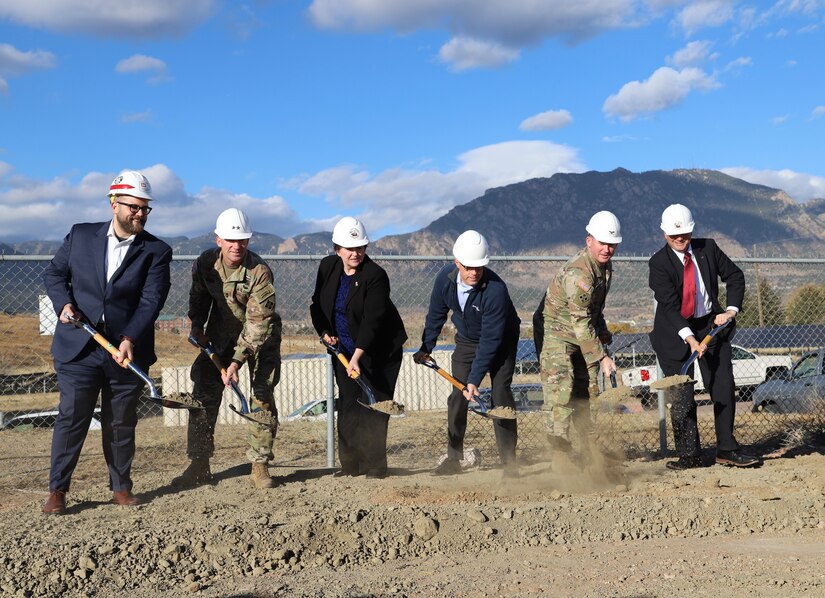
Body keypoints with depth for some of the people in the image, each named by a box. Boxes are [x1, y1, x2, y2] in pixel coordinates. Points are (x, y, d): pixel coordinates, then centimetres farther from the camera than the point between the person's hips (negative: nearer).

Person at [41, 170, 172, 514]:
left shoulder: (156, 251, 0)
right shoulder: (80, 236, 5)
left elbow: (151, 301, -10)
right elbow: (54, 273, 14)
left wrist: (130, 339, -22)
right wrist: (64, 303, -6)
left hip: (127, 352, 0)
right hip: (79, 347, 0)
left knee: (121, 423, 9)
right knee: (71, 417, 0)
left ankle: (121, 487, 22)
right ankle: (57, 490, 9)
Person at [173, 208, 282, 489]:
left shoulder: (260, 271, -27)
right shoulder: (205, 263, -12)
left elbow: (258, 322, -32)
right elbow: (199, 296, 10)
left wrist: (237, 361, -38)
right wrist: (197, 324, -3)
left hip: (260, 337, -4)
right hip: (221, 334, 4)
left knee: (262, 395, -10)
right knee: (204, 394, 0)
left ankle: (259, 464, 0)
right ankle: (199, 464, 9)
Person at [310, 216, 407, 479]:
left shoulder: (375, 275, -20)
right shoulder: (327, 266, 0)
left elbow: (372, 321, -26)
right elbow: (317, 303, 13)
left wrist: (357, 356, -33)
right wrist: (325, 332, -2)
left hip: (378, 351, -6)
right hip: (344, 348, 6)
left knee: (373, 406, -7)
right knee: (348, 405, 6)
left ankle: (375, 466, 0)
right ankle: (352, 464, 15)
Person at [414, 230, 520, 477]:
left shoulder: (495, 289, -35)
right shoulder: (445, 278, -19)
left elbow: (490, 340, -33)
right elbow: (436, 314, 1)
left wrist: (475, 379, -34)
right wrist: (426, 347, 5)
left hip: (501, 342, -4)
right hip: (466, 341, 5)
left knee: (500, 395, -15)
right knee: (458, 396, -1)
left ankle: (509, 460, -7)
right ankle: (454, 457, 10)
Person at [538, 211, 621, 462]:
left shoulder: (605, 265, 3)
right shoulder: (578, 273, -28)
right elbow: (581, 323, -28)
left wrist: (603, 335, 18)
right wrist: (601, 357, -26)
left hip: (584, 334, 9)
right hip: (556, 332, -9)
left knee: (588, 392, 11)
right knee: (560, 391, -15)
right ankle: (560, 453, -15)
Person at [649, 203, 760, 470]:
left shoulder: (708, 248, -3)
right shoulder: (659, 263, -15)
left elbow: (735, 276, 8)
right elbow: (669, 305, -23)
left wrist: (731, 310, -7)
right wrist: (690, 338, -32)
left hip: (712, 324, 3)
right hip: (675, 331, -3)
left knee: (723, 387, 0)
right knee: (681, 397, -4)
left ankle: (726, 449, 12)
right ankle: (689, 455, 5)